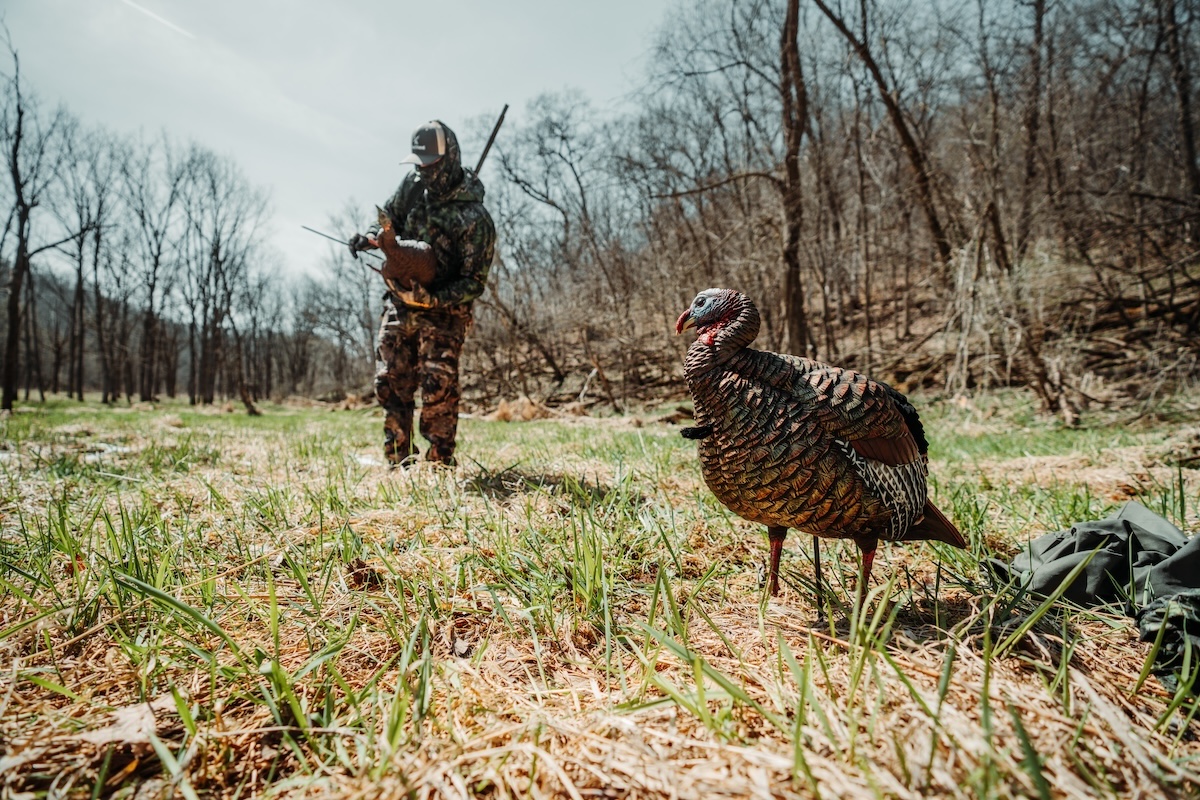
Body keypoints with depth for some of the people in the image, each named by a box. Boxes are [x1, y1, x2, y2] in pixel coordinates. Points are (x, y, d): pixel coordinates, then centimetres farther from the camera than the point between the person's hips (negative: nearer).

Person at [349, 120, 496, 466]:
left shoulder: (475, 218, -20)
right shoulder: (414, 185, 0)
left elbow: (474, 283, -18)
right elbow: (391, 218, 18)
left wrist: (432, 300, -31)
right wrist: (371, 237, -4)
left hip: (442, 313, -6)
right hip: (398, 306, 7)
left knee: (438, 391, -13)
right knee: (391, 384, 6)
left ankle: (440, 466, -3)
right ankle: (399, 463, 15)